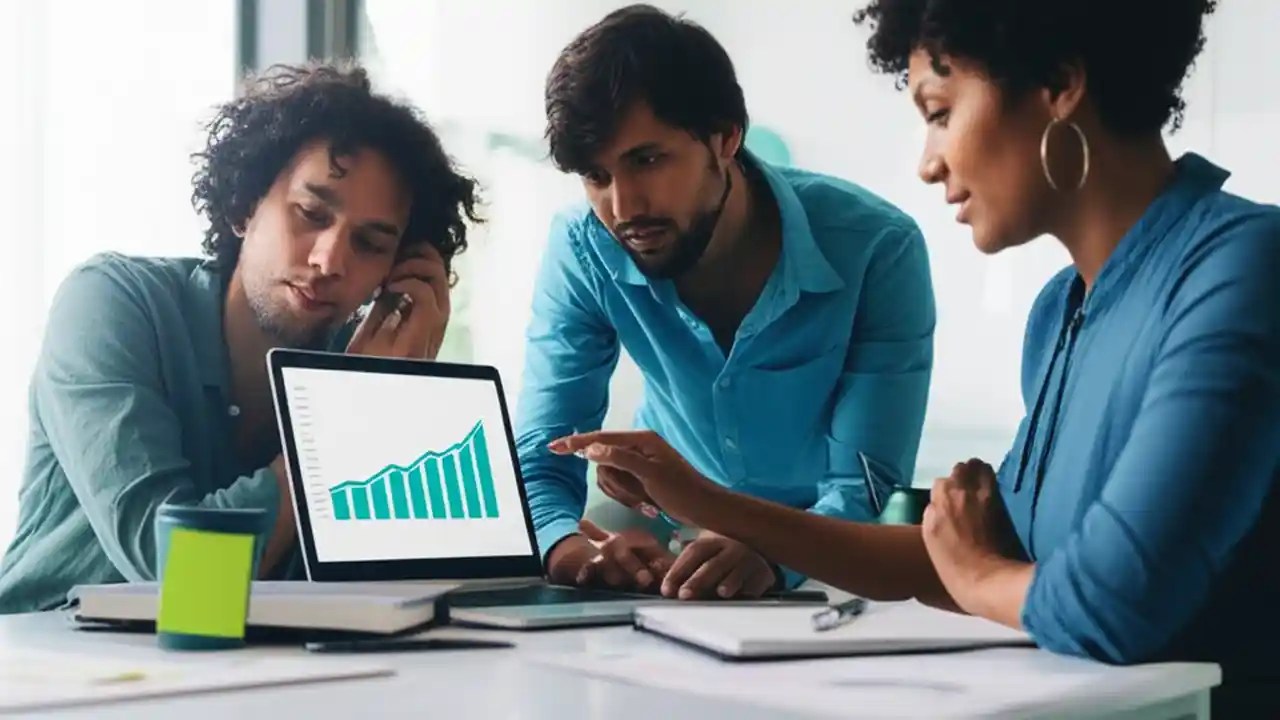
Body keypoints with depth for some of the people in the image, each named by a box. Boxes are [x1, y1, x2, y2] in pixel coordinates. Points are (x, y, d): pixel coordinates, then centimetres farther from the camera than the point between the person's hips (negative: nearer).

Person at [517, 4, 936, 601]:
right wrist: (576, 551, -40)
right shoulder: (582, 250, -16)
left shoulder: (876, 250, -24)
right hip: (664, 539, 1)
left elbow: (865, 494, -26)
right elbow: (537, 464, -17)